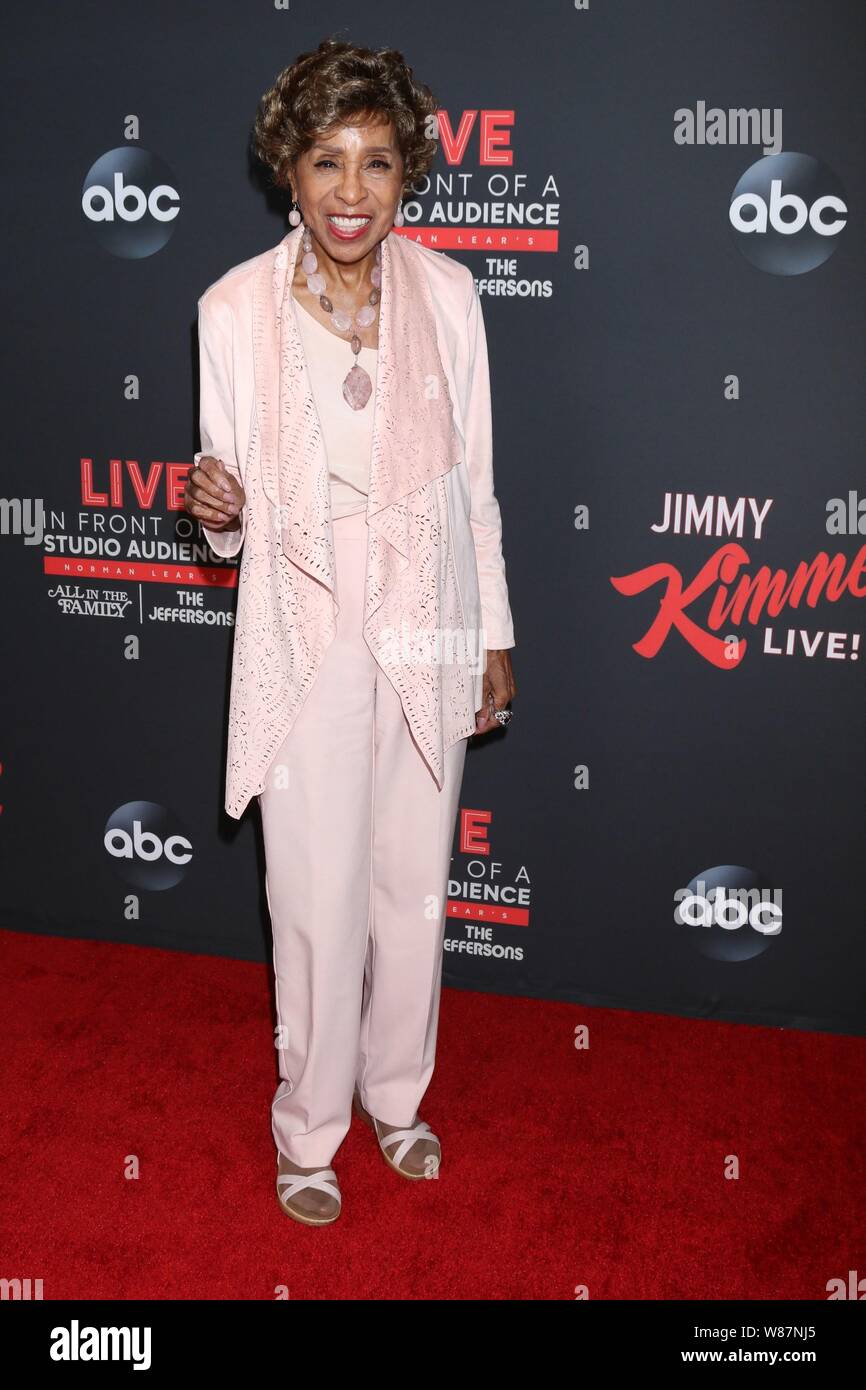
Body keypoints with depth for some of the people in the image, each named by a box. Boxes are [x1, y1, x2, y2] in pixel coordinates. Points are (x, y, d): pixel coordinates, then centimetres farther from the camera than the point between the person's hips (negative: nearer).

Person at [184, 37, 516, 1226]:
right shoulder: (235, 309, -7)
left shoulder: (447, 293, -2)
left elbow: (474, 481, 4)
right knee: (316, 897, 5)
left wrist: (494, 635, 6)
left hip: (427, 635, 2)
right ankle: (310, 1126, 29)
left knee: (414, 883, 15)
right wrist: (221, 513, -22)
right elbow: (233, 495, 2)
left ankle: (396, 1092, 39)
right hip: (304, 635, -2)